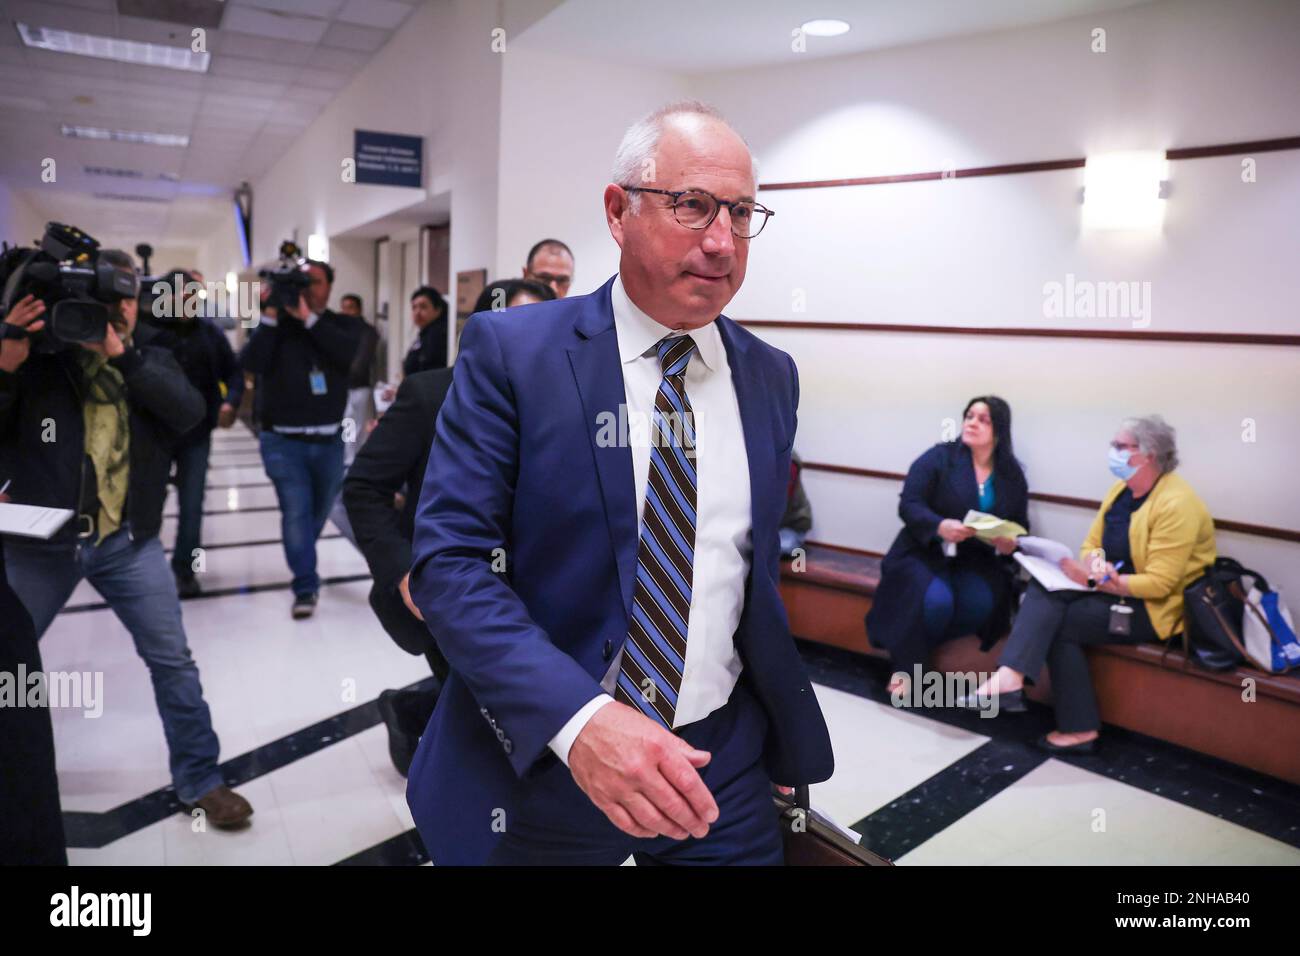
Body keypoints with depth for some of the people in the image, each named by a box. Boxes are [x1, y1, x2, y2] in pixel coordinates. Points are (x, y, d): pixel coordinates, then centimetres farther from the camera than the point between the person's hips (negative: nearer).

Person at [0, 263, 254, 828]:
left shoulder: (149, 354, 4)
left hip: (127, 539, 1)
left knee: (173, 660, 3)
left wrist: (121, 355, -23)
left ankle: (199, 781, 17)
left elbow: (189, 411, -14)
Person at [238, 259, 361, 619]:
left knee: (319, 511, 18)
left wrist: (309, 318, -23)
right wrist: (270, 317, -20)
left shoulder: (341, 325, 3)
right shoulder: (277, 322, 0)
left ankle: (303, 562, 45)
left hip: (329, 440, 3)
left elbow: (348, 354, -20)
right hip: (283, 440, -2)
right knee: (296, 511, -13)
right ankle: (305, 588, -6)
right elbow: (251, 363, -15)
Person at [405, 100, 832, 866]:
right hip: (537, 761, -3)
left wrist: (784, 740, 11)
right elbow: (450, 560, -15)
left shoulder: (771, 376, 4)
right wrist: (579, 719, -27)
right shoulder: (510, 350, -10)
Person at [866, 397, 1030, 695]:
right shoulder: (939, 457, -3)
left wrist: (1010, 544, -14)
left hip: (977, 561, 4)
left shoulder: (1012, 474, 8)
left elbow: (1020, 526, 11)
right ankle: (905, 665, -6)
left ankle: (915, 646, -5)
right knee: (936, 601, -33)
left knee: (982, 604, -28)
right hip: (927, 552, -3)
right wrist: (939, 526, -30)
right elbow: (908, 505, -10)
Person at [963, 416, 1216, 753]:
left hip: (1153, 607, -8)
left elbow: (1158, 584, -24)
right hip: (1111, 585, 8)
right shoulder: (1121, 489, 7)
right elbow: (1091, 546, 10)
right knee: (1044, 588, -18)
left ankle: (1079, 728, -11)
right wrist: (1096, 567, -13)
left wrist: (1096, 580, -25)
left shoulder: (1176, 504, -19)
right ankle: (1010, 675, -35)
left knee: (1060, 623, -20)